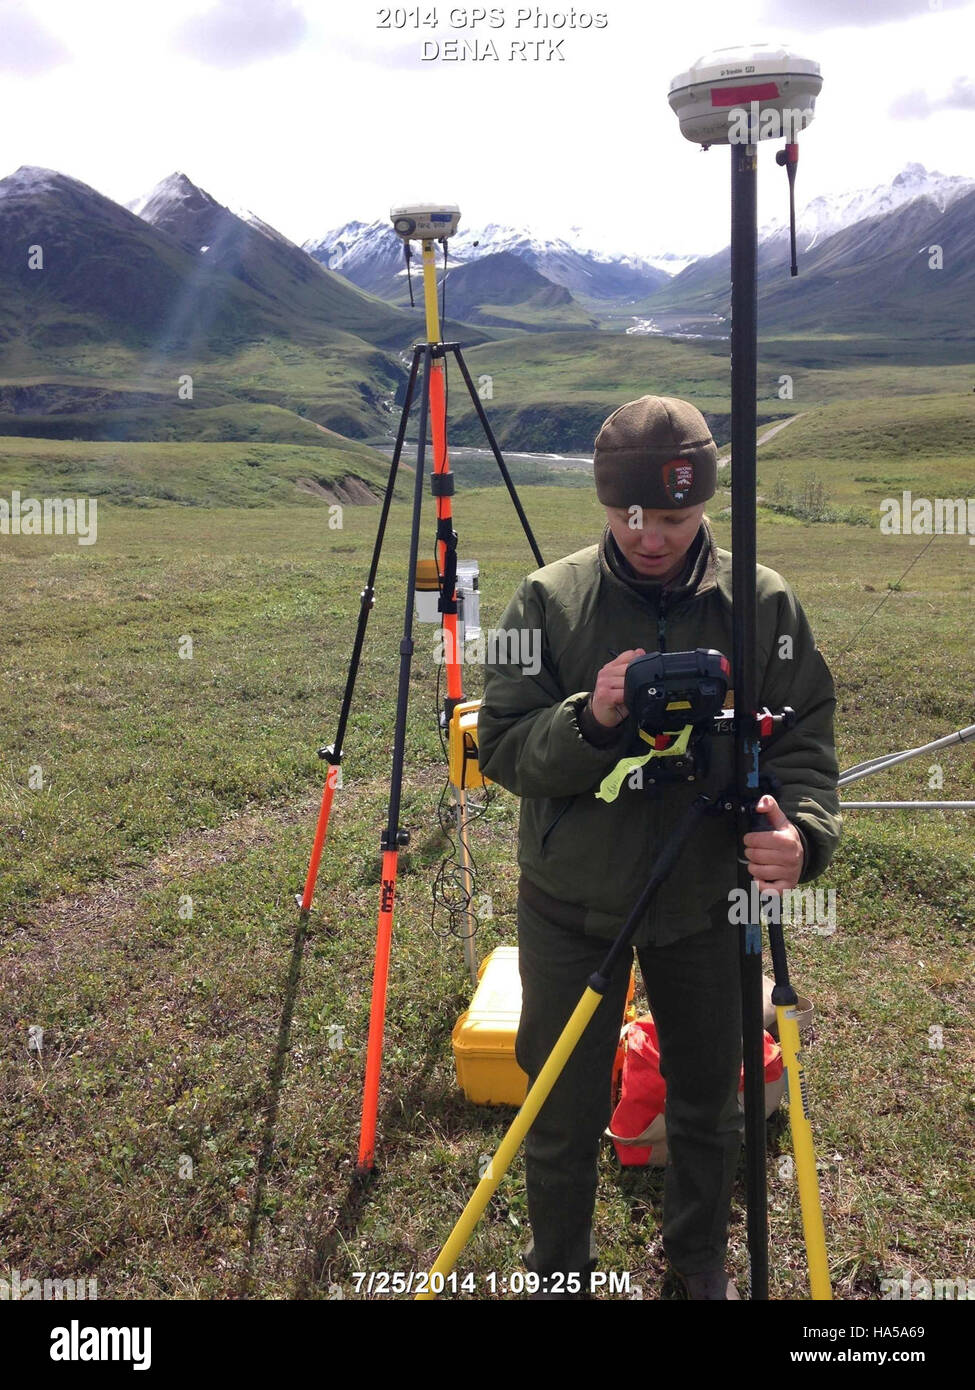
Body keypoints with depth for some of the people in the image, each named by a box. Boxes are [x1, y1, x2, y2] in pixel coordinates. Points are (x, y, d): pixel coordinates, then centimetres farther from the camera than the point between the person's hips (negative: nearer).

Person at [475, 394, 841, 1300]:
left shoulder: (765, 603, -8)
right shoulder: (549, 599, -11)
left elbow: (805, 740, -8)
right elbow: (500, 750, -11)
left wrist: (801, 829, -28)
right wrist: (588, 720, -30)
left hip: (707, 899, 2)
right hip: (570, 906, -1)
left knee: (708, 1102, 21)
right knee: (563, 1115, 12)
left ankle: (701, 1258, 49)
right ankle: (558, 1274, 40)